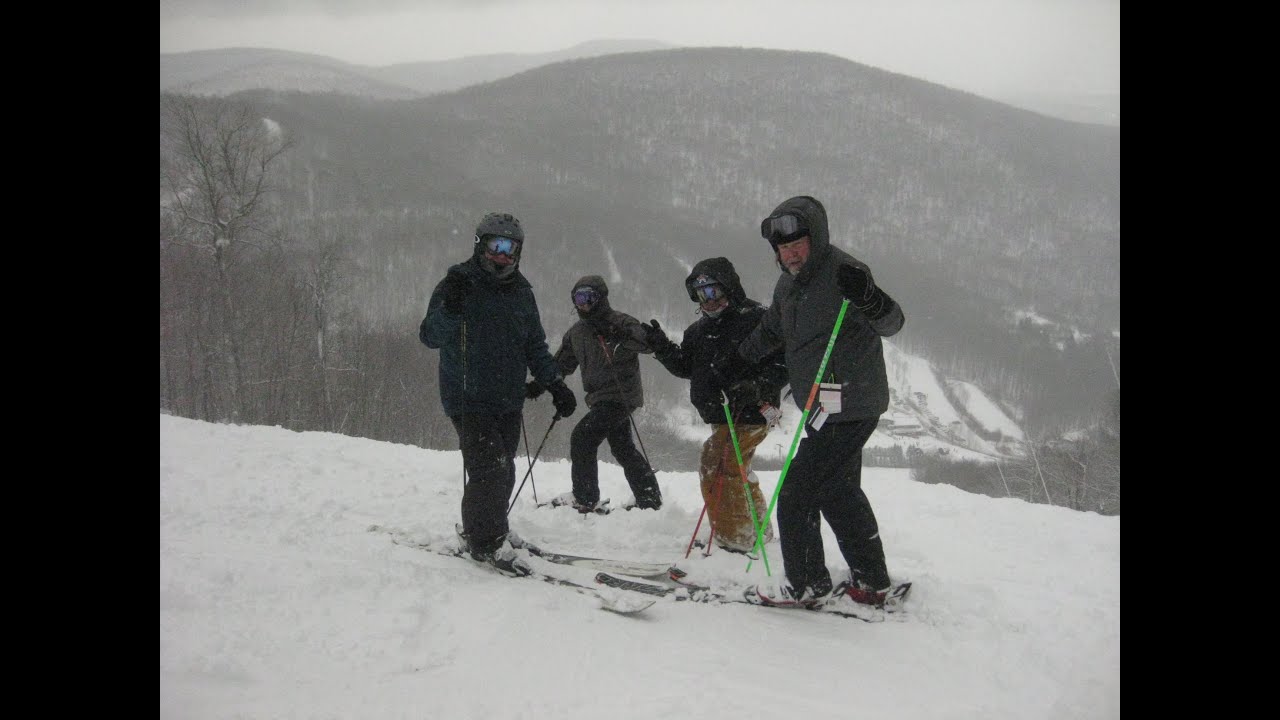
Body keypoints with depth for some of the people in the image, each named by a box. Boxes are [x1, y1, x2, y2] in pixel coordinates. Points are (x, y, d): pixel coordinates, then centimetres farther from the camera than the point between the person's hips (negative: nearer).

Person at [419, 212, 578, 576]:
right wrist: (449, 309, -32)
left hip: (509, 399, 6)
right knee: (488, 467, -13)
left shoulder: (521, 291, 11)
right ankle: (486, 540, 1)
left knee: (504, 469, 11)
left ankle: (490, 529, 28)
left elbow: (535, 345, 19)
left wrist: (555, 383, 9)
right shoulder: (459, 283, -7)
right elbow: (430, 337, -13)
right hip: (469, 397, -6)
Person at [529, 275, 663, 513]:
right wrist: (539, 384, 9)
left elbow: (648, 343, -24)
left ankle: (585, 499, -4)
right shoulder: (576, 332, 14)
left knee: (582, 437, -13)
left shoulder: (620, 322, -9)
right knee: (623, 449, 14)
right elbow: (561, 364, 22)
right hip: (600, 400, 8)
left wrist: (622, 335, -40)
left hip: (619, 397, -8)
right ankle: (650, 499, 24)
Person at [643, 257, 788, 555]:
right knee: (735, 472, 23)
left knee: (716, 469, -16)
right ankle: (759, 531, 41)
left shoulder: (756, 318, -12)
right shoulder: (699, 330, 13)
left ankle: (734, 541, -11)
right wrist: (661, 346, 3)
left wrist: (758, 387, -28)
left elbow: (784, 362, -15)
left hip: (749, 413, -10)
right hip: (722, 415, 10)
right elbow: (686, 367, 17)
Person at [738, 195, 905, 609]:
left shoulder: (842, 272, -16)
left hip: (850, 407, -9)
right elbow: (769, 331, 28)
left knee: (797, 493, -6)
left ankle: (807, 585, 6)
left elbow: (891, 324, -25)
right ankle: (872, 582, 28)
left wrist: (867, 298, -44)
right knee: (839, 492, 18)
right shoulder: (788, 285, 11)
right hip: (828, 409, 9)